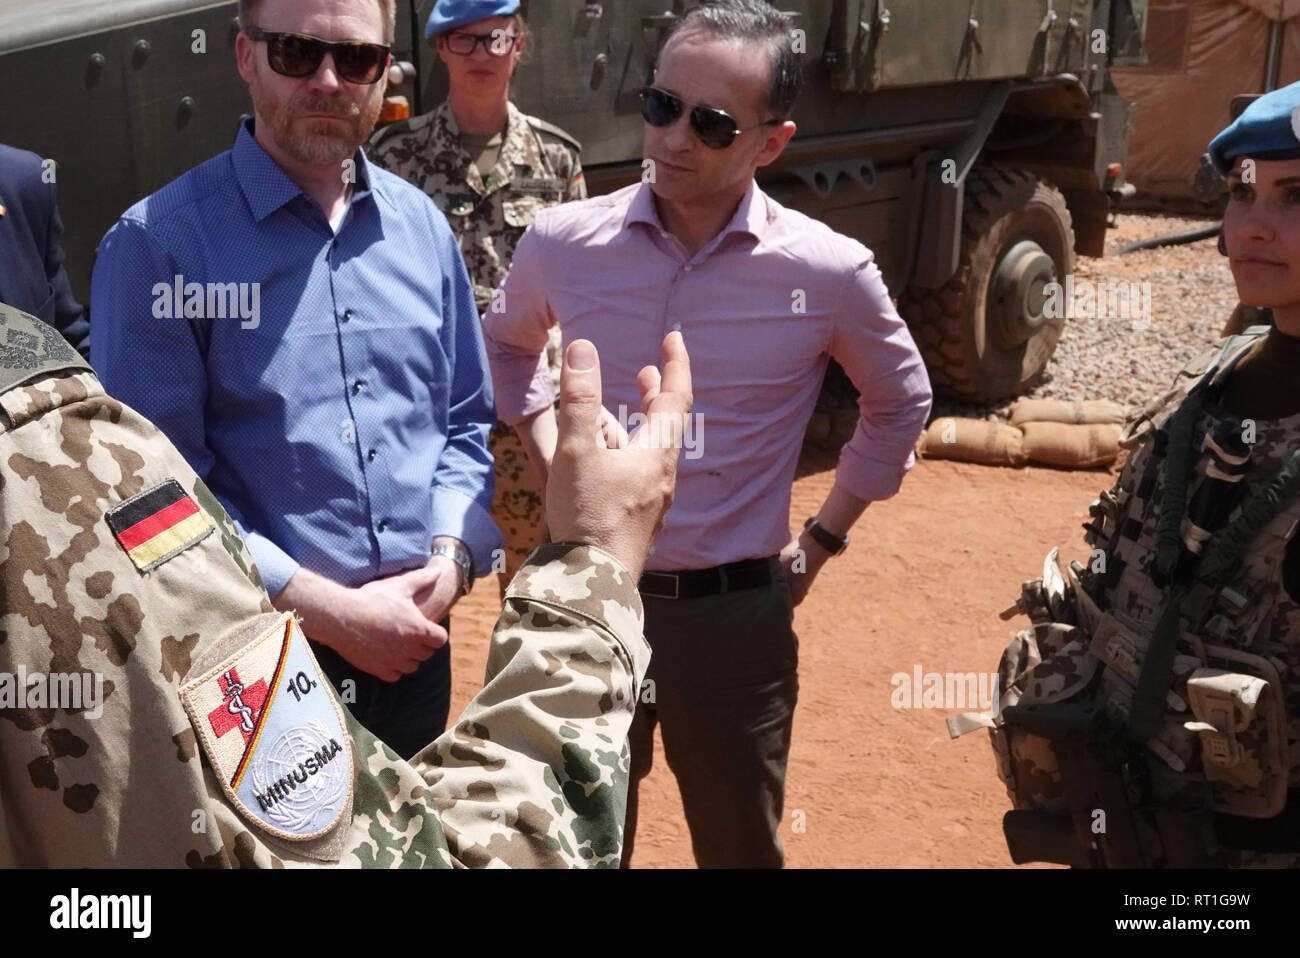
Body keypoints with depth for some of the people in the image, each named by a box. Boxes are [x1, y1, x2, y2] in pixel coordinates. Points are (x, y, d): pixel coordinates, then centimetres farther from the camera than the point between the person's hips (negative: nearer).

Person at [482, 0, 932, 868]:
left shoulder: (827, 274, -11)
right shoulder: (562, 243, -7)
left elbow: (901, 404, 9)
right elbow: (508, 344, 17)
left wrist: (823, 539, 7)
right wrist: (549, 460, 6)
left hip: (735, 613, -1)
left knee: (740, 848, 18)